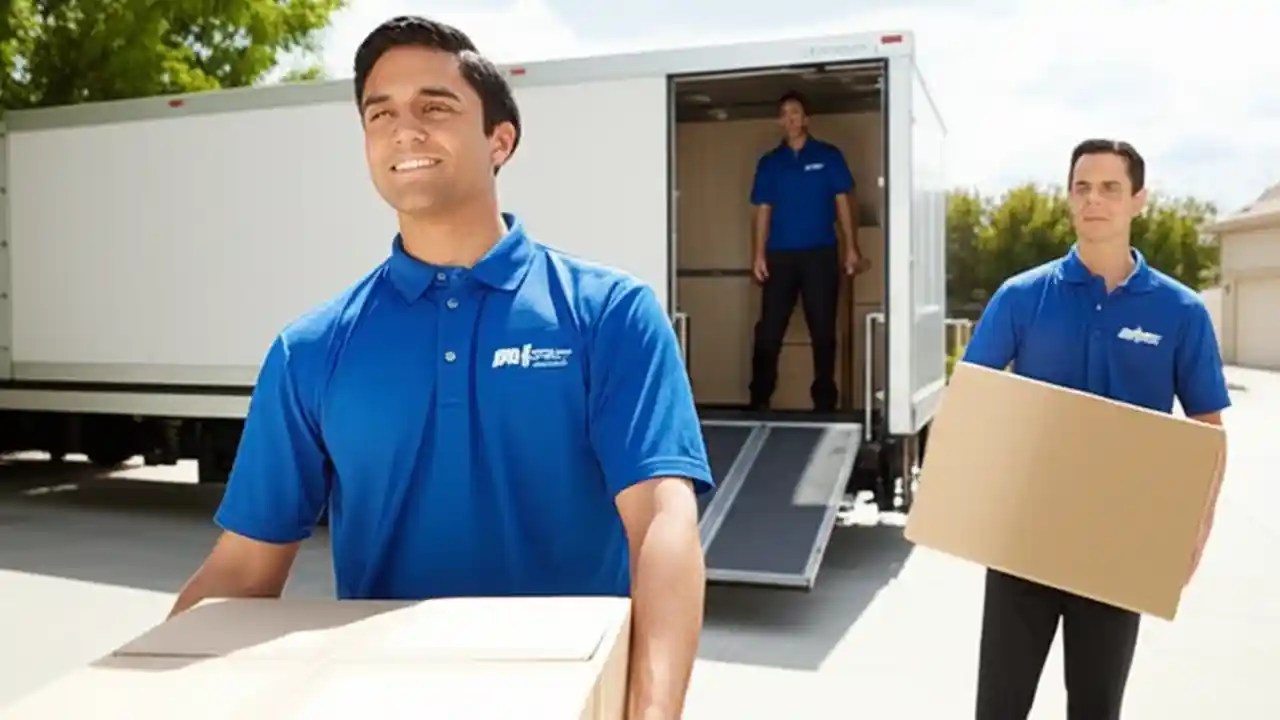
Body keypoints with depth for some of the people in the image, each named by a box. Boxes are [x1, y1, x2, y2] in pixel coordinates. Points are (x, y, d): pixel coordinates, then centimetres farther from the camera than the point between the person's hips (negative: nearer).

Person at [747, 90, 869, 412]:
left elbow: (843, 202, 3)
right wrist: (758, 255, -4)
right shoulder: (769, 162, 9)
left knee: (823, 331, 4)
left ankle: (824, 399, 13)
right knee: (768, 331, -1)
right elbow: (762, 210, 6)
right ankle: (759, 399, 6)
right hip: (780, 256, 1)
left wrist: (852, 249, -5)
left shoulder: (829, 155, 5)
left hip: (820, 254, -1)